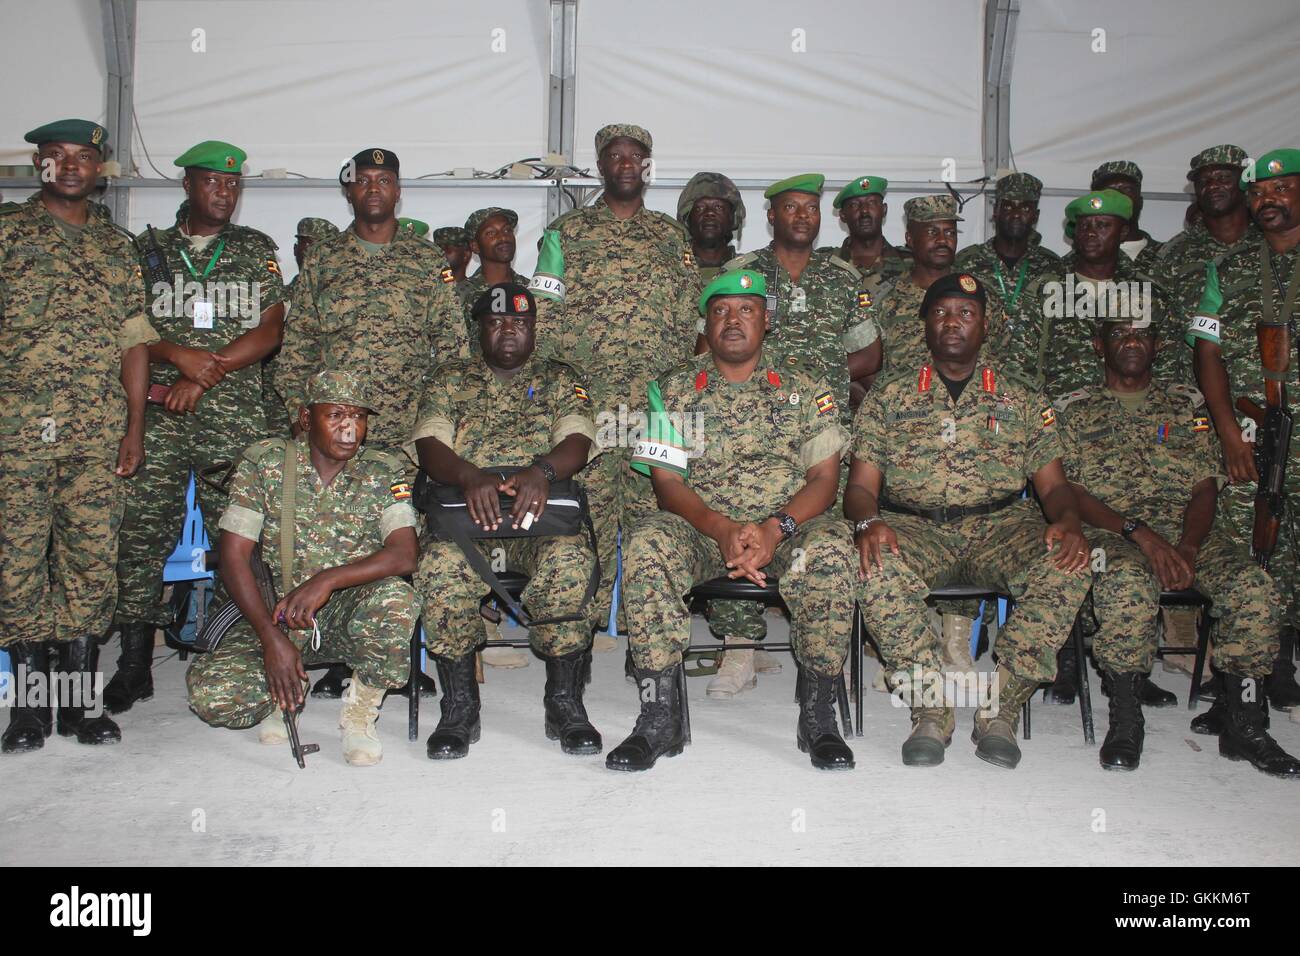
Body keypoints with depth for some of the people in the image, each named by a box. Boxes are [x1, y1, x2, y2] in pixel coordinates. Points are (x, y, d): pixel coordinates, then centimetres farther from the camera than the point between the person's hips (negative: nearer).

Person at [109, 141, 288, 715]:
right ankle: (135, 663, 9)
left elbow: (270, 331, 2)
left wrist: (203, 374, -8)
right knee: (140, 534, -1)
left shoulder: (257, 249, 12)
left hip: (237, 422, -1)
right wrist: (177, 355, -11)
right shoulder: (147, 249, 14)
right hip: (157, 423, 1)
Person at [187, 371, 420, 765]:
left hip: (352, 613, 0)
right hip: (275, 612, 1)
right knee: (211, 694, -24)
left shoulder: (385, 471, -4)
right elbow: (234, 558, -7)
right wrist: (271, 637, -18)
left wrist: (328, 579, -32)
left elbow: (404, 555, -17)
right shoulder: (264, 462, -4)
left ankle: (360, 709, -8)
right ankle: (281, 693, 12)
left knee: (396, 597, -34)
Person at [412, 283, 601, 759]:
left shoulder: (559, 379, 18)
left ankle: (564, 701, -19)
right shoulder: (450, 378, 18)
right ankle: (459, 706, -17)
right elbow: (429, 445, 3)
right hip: (465, 512, 1)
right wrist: (469, 476, -20)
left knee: (570, 558, -34)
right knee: (441, 562, -33)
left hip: (540, 515, 0)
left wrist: (542, 469, -23)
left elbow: (578, 442, 1)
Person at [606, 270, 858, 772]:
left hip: (787, 528, 0)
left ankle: (818, 716, -20)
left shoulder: (806, 389, 9)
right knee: (648, 543, -32)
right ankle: (659, 717, -25)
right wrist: (722, 529, -19)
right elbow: (666, 481, 0)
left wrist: (776, 528, -20)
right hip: (701, 527, 0)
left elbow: (824, 477, 0)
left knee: (830, 546, -33)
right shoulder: (674, 389, 9)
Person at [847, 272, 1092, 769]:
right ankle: (931, 709, -18)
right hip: (913, 527, -1)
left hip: (1003, 525, 1)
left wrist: (1069, 522, -13)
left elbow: (1053, 485, 10)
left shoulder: (1023, 398, 15)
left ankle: (1000, 707, -18)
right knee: (878, 570, -35)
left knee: (1068, 567, -30)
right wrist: (868, 521, -18)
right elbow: (861, 485, 6)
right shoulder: (889, 395, 12)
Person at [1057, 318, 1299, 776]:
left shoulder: (1187, 404, 20)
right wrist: (1140, 533, -16)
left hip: (1188, 531, 3)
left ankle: (1242, 722, -12)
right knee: (1128, 584, -38)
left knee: (1255, 586, -26)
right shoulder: (1076, 410, 12)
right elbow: (1072, 493, 0)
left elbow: (1206, 487, 10)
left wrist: (1188, 548, -11)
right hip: (1111, 531, -3)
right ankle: (1125, 717, -21)